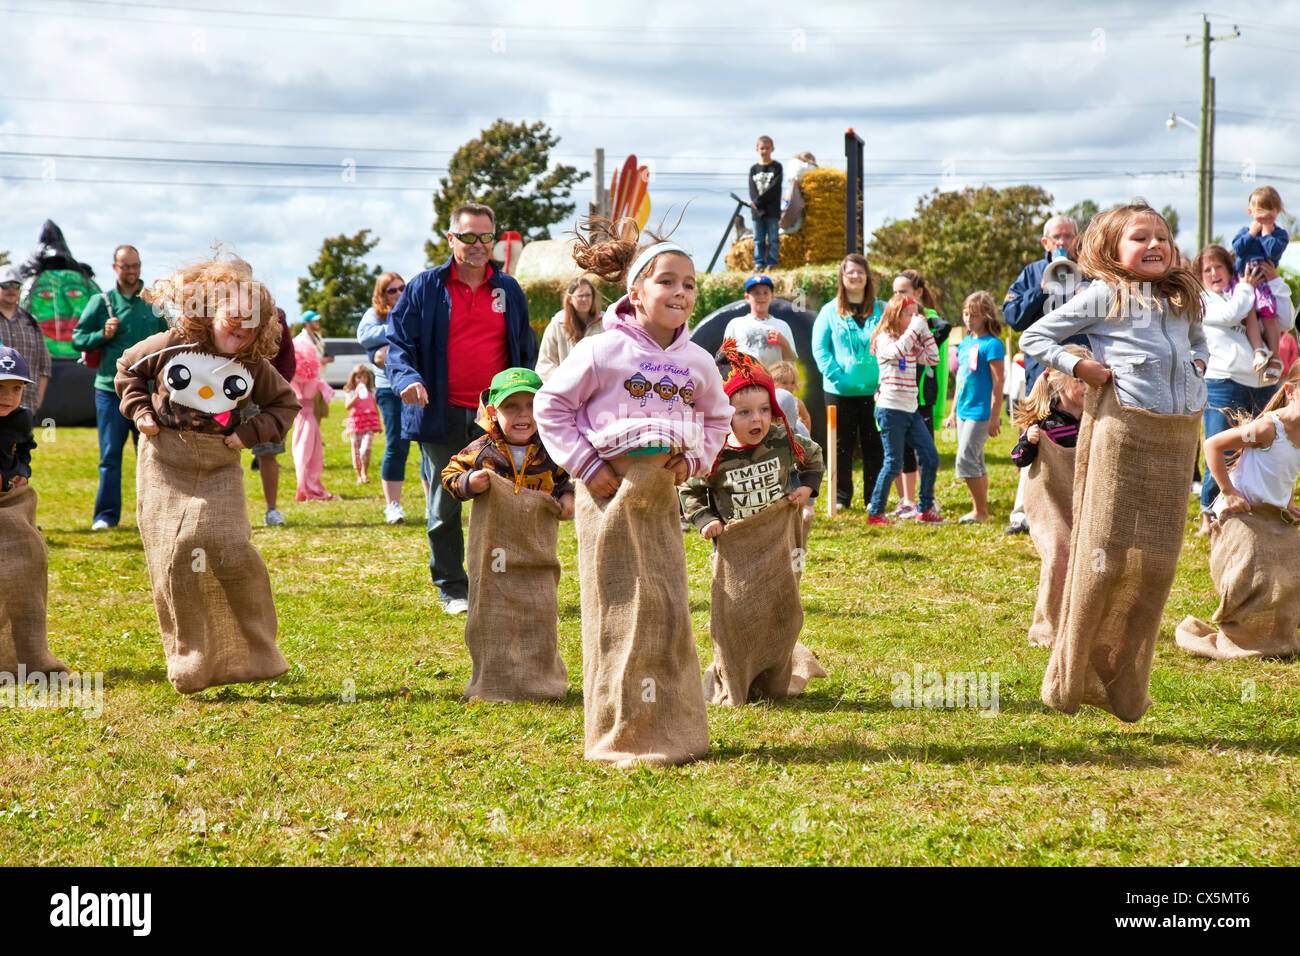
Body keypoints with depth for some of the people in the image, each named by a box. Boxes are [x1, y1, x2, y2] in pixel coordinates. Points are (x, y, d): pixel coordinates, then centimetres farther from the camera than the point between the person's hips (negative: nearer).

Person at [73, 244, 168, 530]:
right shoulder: (101, 302, 3)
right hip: (110, 391, -1)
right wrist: (103, 336, -12)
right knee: (110, 455, 2)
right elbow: (78, 338, 5)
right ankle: (106, 514, 8)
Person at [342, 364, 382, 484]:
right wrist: (356, 396, -21)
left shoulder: (371, 392, 11)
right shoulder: (350, 393, 5)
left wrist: (379, 424, 16)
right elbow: (347, 406, -11)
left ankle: (364, 473, -5)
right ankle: (359, 476, 15)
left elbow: (376, 408, 17)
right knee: (356, 451, 4)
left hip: (369, 424, 0)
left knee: (365, 448, -18)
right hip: (355, 423, 0)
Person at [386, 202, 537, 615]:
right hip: (443, 414, -2)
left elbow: (526, 350, 17)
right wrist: (407, 378, -20)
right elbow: (398, 341, 0)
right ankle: (452, 589, 16)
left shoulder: (509, 290, 10)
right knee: (444, 506, 5)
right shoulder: (425, 287, 1)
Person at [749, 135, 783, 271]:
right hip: (758, 210, 3)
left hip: (772, 210, -3)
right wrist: (757, 205, -14)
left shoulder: (776, 167, 2)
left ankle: (772, 262, 2)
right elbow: (752, 190, 3)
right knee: (758, 239, 4)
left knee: (773, 238, -1)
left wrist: (758, 202, -13)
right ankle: (759, 263, 8)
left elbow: (774, 188, -8)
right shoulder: (753, 169, 12)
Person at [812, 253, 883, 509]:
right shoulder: (830, 311, 5)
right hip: (840, 390, -1)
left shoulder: (880, 310, 7)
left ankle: (875, 498, 11)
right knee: (842, 445, 5)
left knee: (874, 445, 4)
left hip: (873, 390, 1)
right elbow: (819, 347, 1)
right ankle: (841, 496, 13)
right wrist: (834, 375, -12)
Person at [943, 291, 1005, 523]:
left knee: (966, 459, -12)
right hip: (964, 412, 8)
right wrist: (954, 411, 21)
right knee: (975, 462, 12)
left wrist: (995, 416, -17)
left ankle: (981, 511, -4)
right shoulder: (965, 343, 13)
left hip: (980, 412, -8)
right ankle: (978, 510, 17)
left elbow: (997, 382, -14)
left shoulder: (992, 344, -11)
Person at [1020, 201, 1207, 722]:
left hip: (1178, 436, 6)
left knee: (1157, 561, 5)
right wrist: (1078, 367, -9)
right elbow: (1034, 336, 4)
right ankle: (1071, 681, 5)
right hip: (1121, 429, -5)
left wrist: (1197, 363, 15)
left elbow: (1198, 341, 37)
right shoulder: (1105, 296, 1)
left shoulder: (1184, 300, 17)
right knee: (1106, 556, -6)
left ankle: (1125, 688, 14)